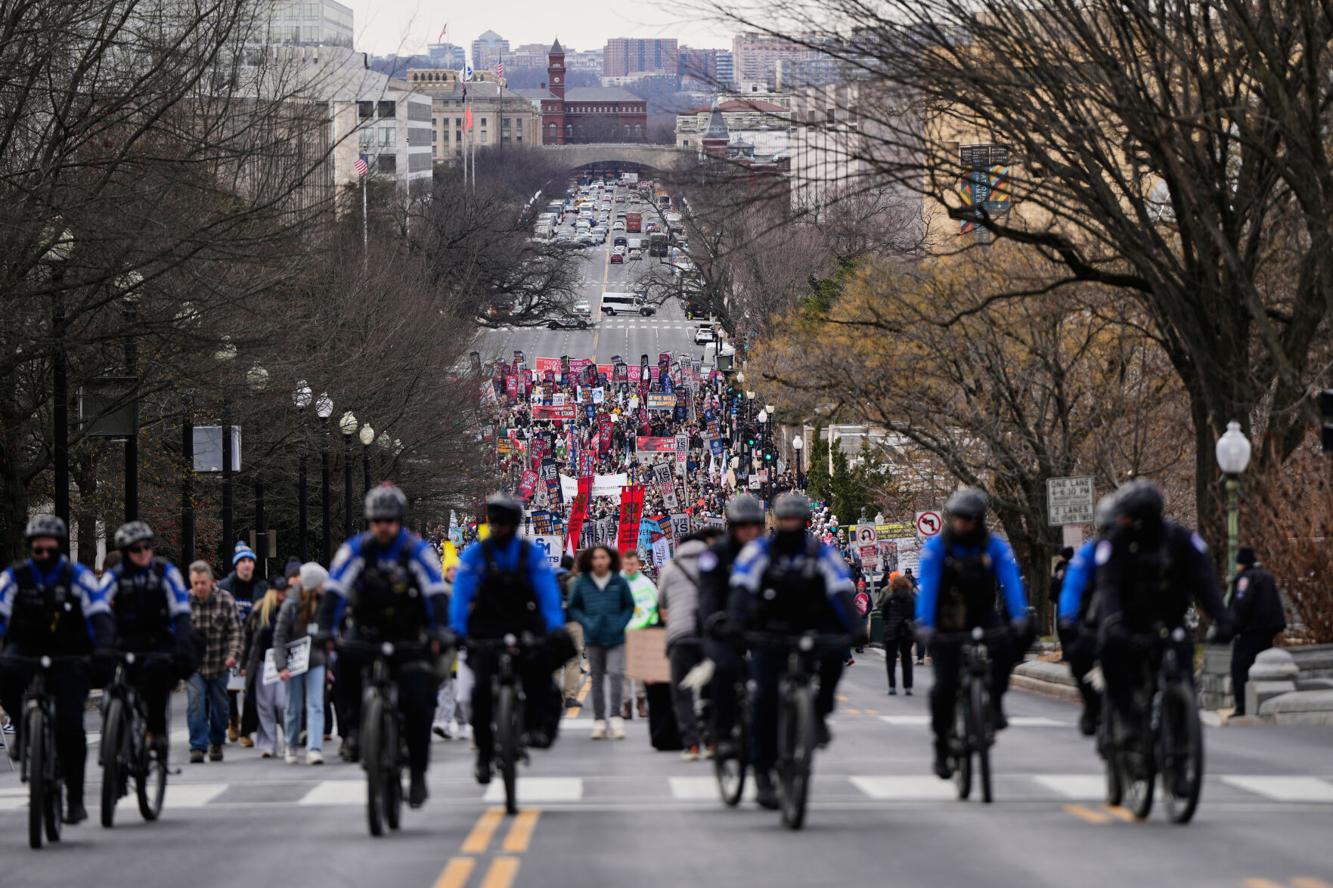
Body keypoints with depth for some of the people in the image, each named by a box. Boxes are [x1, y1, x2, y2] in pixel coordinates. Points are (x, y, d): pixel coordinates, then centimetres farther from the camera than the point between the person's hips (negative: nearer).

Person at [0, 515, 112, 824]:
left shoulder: (78, 576, -3)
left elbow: (99, 615, -11)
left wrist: (104, 649, -28)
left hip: (68, 659, -1)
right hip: (25, 652, 1)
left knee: (70, 726, -12)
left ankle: (75, 799, 0)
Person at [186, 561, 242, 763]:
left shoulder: (226, 600, -6)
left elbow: (235, 630, -4)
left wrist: (233, 654, -16)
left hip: (219, 665, 1)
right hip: (193, 665, -1)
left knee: (219, 706, 12)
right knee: (195, 705, -14)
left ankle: (216, 743, 32)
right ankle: (197, 747, -11)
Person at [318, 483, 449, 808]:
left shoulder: (418, 551, -8)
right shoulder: (355, 550, -5)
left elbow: (436, 593, -17)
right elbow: (333, 591, -12)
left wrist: (439, 631, -33)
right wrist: (325, 631, -27)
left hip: (409, 639, -2)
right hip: (367, 633, 2)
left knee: (418, 703, -15)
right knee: (347, 659, -30)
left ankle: (418, 775, -3)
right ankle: (352, 727, -14)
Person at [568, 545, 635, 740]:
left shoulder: (619, 582, -1)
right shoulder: (582, 583, 0)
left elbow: (629, 606, 8)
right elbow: (574, 607, 8)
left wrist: (620, 624, -7)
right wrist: (587, 623, -7)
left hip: (615, 638, -1)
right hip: (593, 638, 1)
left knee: (615, 673, -15)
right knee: (596, 679, 7)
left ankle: (616, 716, -10)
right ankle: (599, 721, 14)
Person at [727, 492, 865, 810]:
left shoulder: (822, 553, -3)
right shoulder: (759, 551, -6)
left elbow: (841, 592, -13)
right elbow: (742, 589, -18)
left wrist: (856, 627, -29)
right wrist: (736, 623, -37)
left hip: (810, 629, 0)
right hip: (769, 633, 0)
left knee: (835, 652, -32)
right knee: (767, 695, -12)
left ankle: (819, 714, -9)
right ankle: (763, 774, -3)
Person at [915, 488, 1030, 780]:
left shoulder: (995, 547, -5)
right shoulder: (937, 546, -10)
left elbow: (1010, 581, -15)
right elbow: (927, 586, -20)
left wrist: (1019, 616, -32)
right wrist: (924, 624, -33)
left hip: (982, 619, 2)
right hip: (946, 625, -2)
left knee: (1020, 636, -28)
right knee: (946, 685, -13)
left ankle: (994, 700, -10)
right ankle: (941, 749, 3)